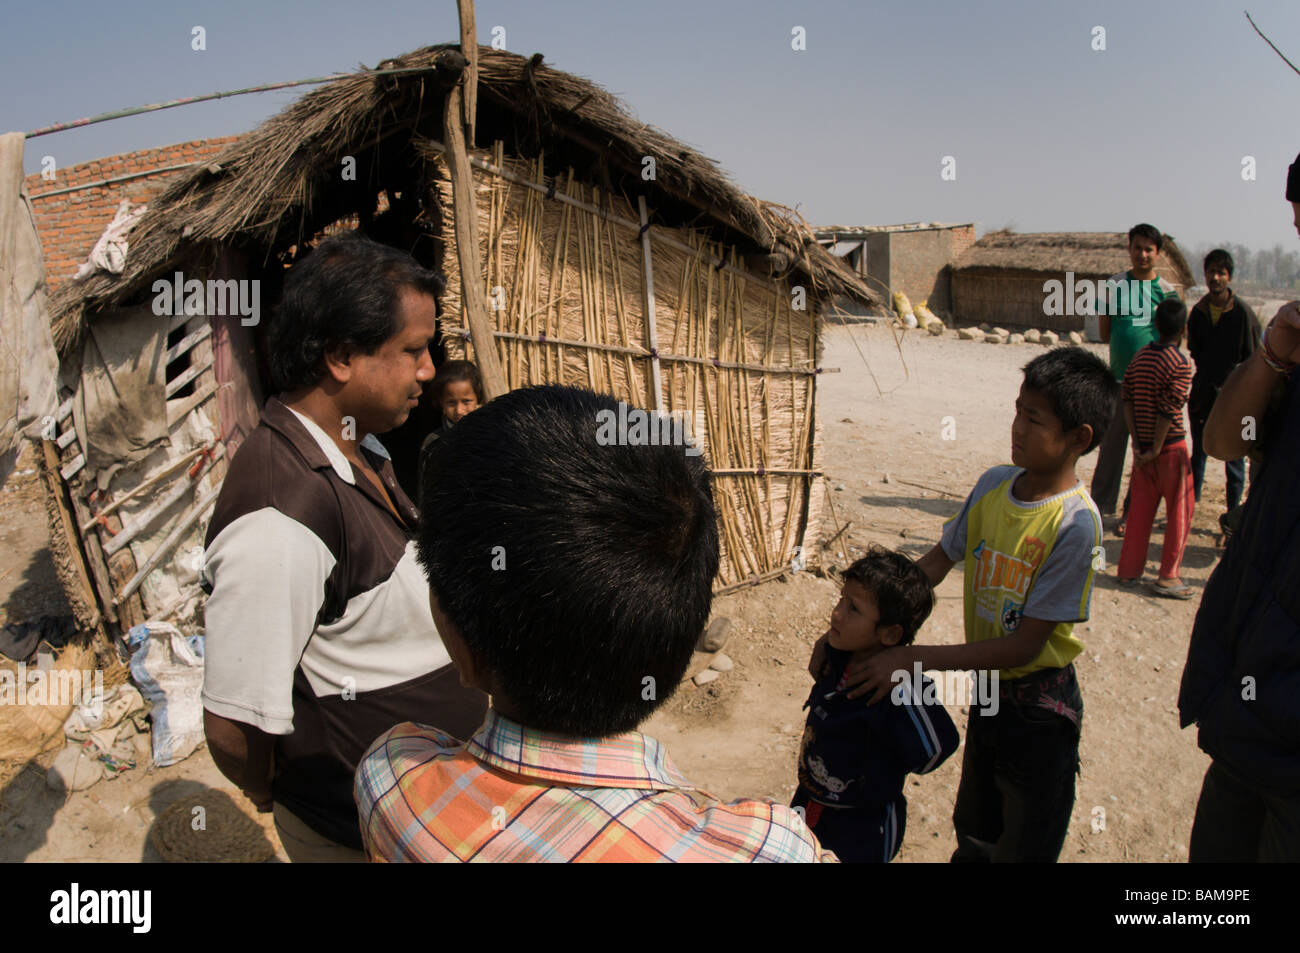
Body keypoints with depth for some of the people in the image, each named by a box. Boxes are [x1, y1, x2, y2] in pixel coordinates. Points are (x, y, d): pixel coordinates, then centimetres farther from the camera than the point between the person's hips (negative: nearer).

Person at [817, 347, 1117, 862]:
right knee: (973, 837, 24)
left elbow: (1024, 646, -24)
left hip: (1039, 708, -5)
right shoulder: (993, 485, -7)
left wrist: (911, 657, -26)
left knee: (1022, 848, 14)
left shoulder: (1075, 523, -26)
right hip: (986, 690, 5)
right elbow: (937, 561, 4)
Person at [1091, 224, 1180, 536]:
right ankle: (1100, 505, 22)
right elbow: (1105, 333, 4)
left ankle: (1132, 514, 16)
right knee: (1111, 443, 9)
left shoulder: (1167, 292, 2)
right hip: (1118, 378, 1)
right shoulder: (1113, 285, 3)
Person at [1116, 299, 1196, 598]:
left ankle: (1129, 570, 19)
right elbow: (1169, 411, -19)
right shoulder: (1180, 364, -15)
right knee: (1180, 510, 7)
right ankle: (1168, 577, 10)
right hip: (1170, 447, -6)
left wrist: (1138, 443, 1)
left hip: (1142, 447, 6)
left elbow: (1127, 402, 2)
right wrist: (1156, 449, -12)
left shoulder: (1139, 357, 4)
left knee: (1141, 507, 14)